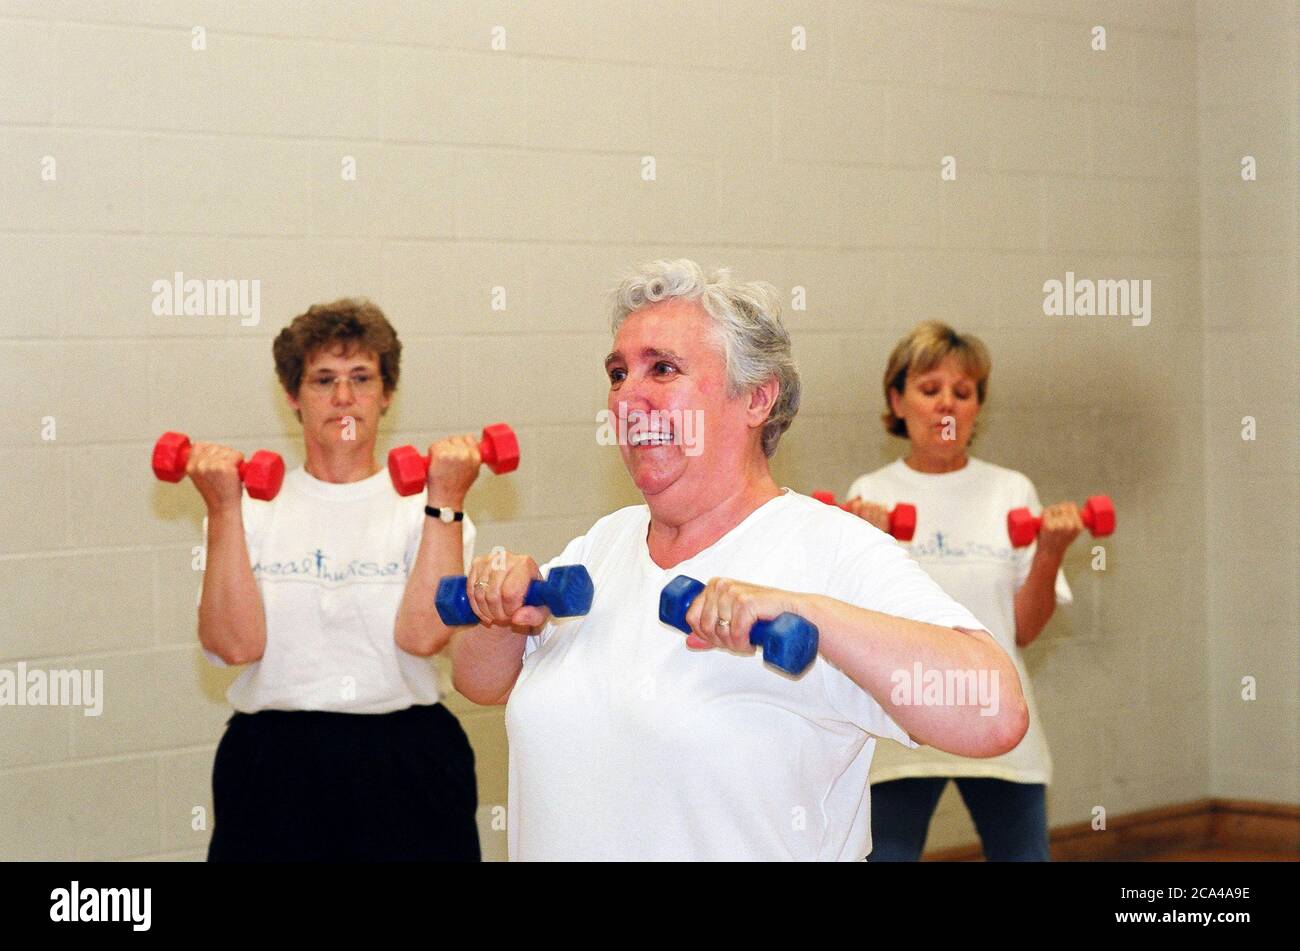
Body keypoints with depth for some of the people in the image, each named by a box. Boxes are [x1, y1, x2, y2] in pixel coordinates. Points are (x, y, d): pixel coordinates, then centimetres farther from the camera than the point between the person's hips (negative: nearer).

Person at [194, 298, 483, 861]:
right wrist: (223, 510, -13)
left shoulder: (424, 507, 3)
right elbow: (235, 643, -11)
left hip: (405, 769, 0)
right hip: (274, 771, 0)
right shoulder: (254, 511, 4)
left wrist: (446, 503, -14)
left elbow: (423, 635, -13)